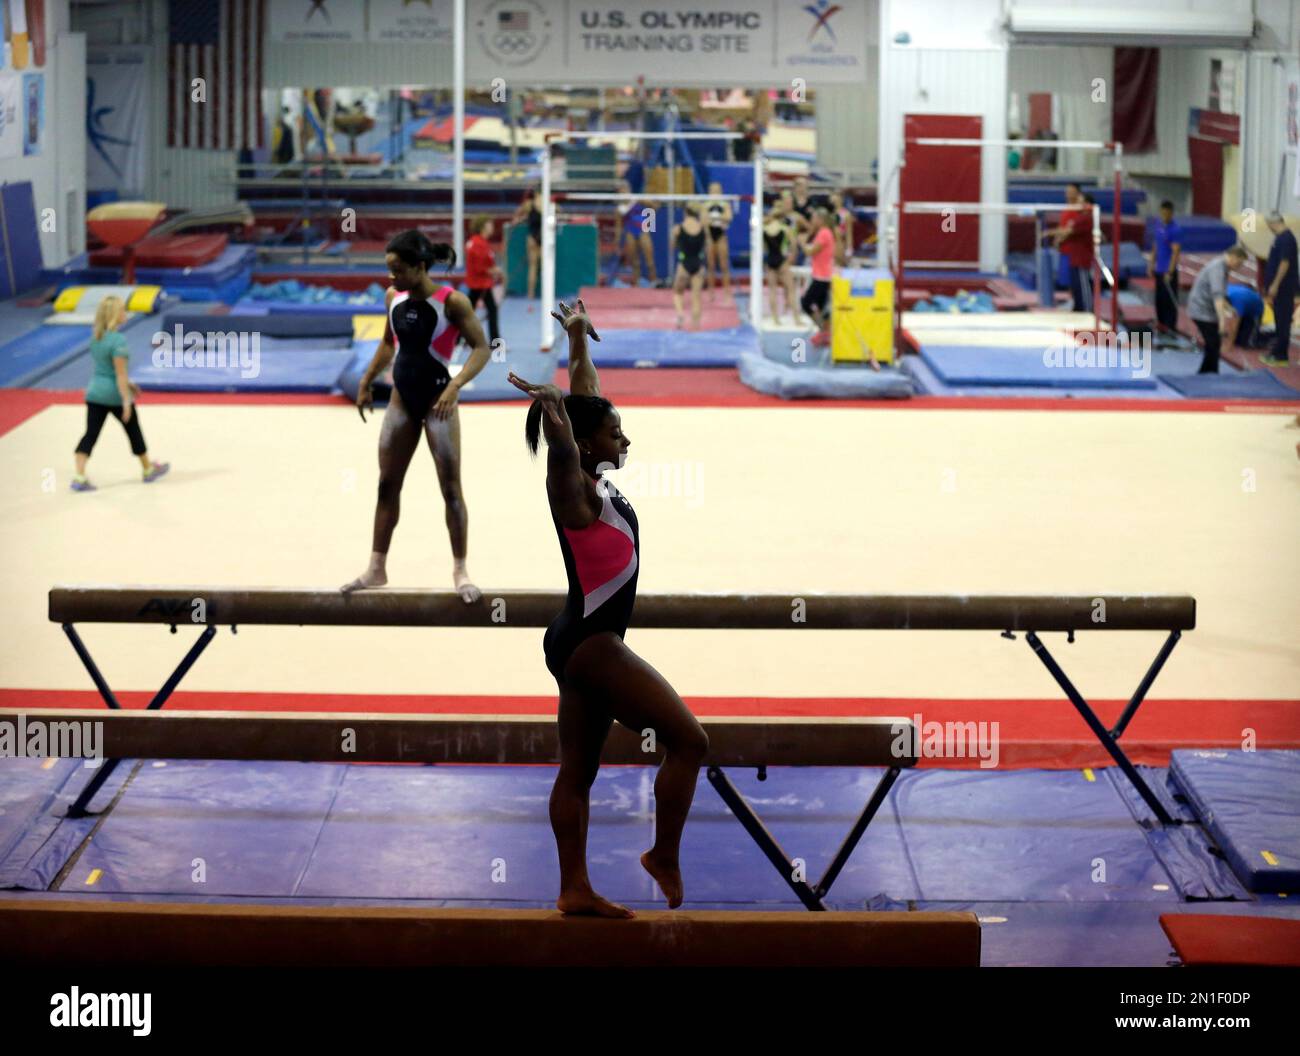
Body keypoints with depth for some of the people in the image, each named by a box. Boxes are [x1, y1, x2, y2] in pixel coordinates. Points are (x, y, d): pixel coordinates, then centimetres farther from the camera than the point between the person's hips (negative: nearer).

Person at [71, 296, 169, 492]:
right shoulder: (118, 340, -20)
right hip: (115, 395, -6)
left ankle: (79, 477, -12)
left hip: (95, 393, 6)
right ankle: (149, 469, 32)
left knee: (90, 434, 1)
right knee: (134, 431, 15)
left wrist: (127, 384, 27)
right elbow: (120, 373, -21)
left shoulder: (96, 336, 5)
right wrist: (126, 400, -18)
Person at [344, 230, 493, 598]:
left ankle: (460, 570, 10)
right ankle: (377, 568, 16)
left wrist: (455, 387, -29)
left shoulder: (451, 302, -16)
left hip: (437, 401, -6)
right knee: (387, 484, 9)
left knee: (451, 488, 1)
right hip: (401, 399, 6)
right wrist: (366, 383, 15)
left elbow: (481, 348, -17)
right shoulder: (393, 297, 1)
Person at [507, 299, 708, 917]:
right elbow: (562, 447, -36)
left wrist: (578, 340, 27)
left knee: (578, 772, 9)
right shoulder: (575, 492, -14)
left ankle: (575, 889, 11)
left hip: (584, 644, 10)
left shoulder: (596, 482, 9)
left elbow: (586, 399, 20)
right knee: (688, 740, -8)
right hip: (588, 641, -10)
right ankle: (664, 856, 0)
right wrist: (551, 407, -53)